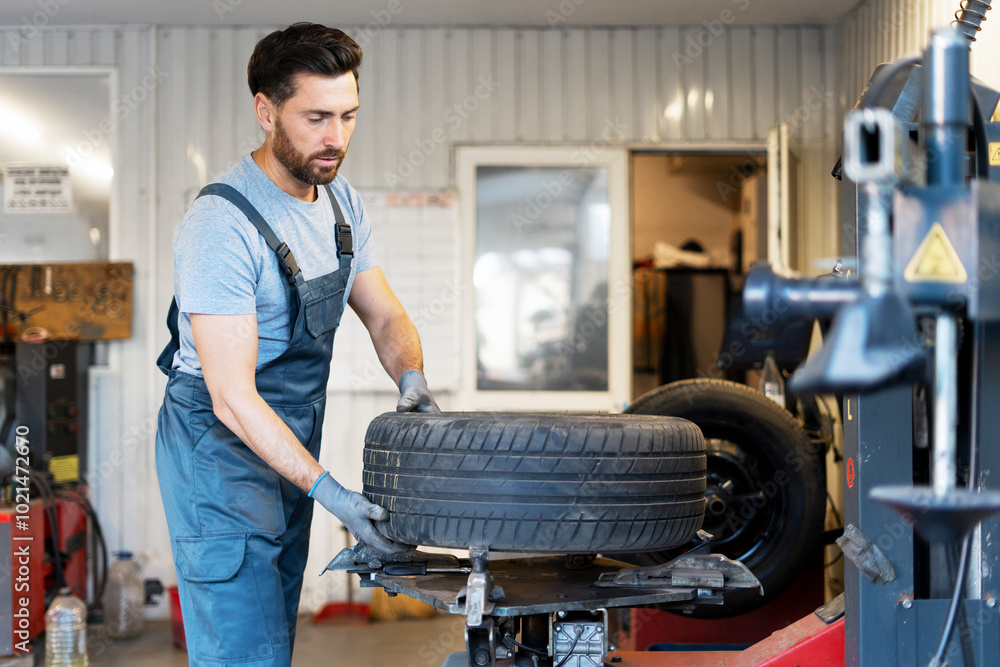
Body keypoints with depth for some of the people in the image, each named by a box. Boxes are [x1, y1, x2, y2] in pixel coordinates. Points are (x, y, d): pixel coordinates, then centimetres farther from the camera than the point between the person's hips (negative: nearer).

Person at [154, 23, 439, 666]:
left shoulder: (342, 202, 3)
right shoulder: (222, 224, -24)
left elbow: (384, 315, 10)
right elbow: (233, 397, -26)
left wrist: (411, 374, -13)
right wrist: (328, 491, -31)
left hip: (293, 449, 8)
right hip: (222, 450, -8)